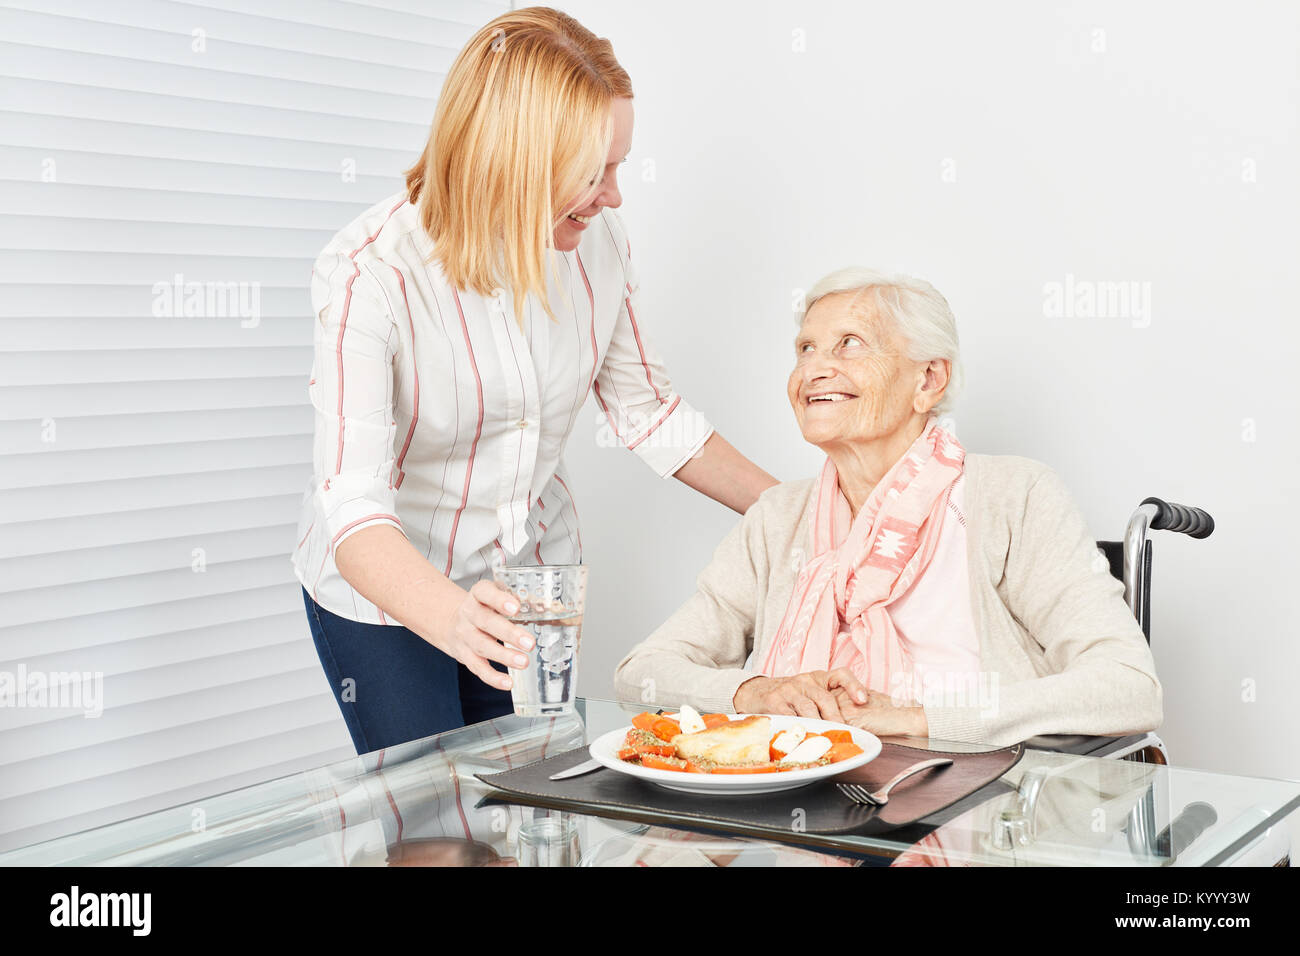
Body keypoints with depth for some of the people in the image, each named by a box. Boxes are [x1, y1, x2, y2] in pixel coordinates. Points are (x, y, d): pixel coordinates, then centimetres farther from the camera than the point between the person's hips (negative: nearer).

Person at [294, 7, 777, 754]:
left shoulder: (596, 241, -13)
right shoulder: (368, 273, -28)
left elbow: (648, 410, 3)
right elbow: (353, 506, -37)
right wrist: (455, 618, -56)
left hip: (534, 574, 4)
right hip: (386, 584, -4)